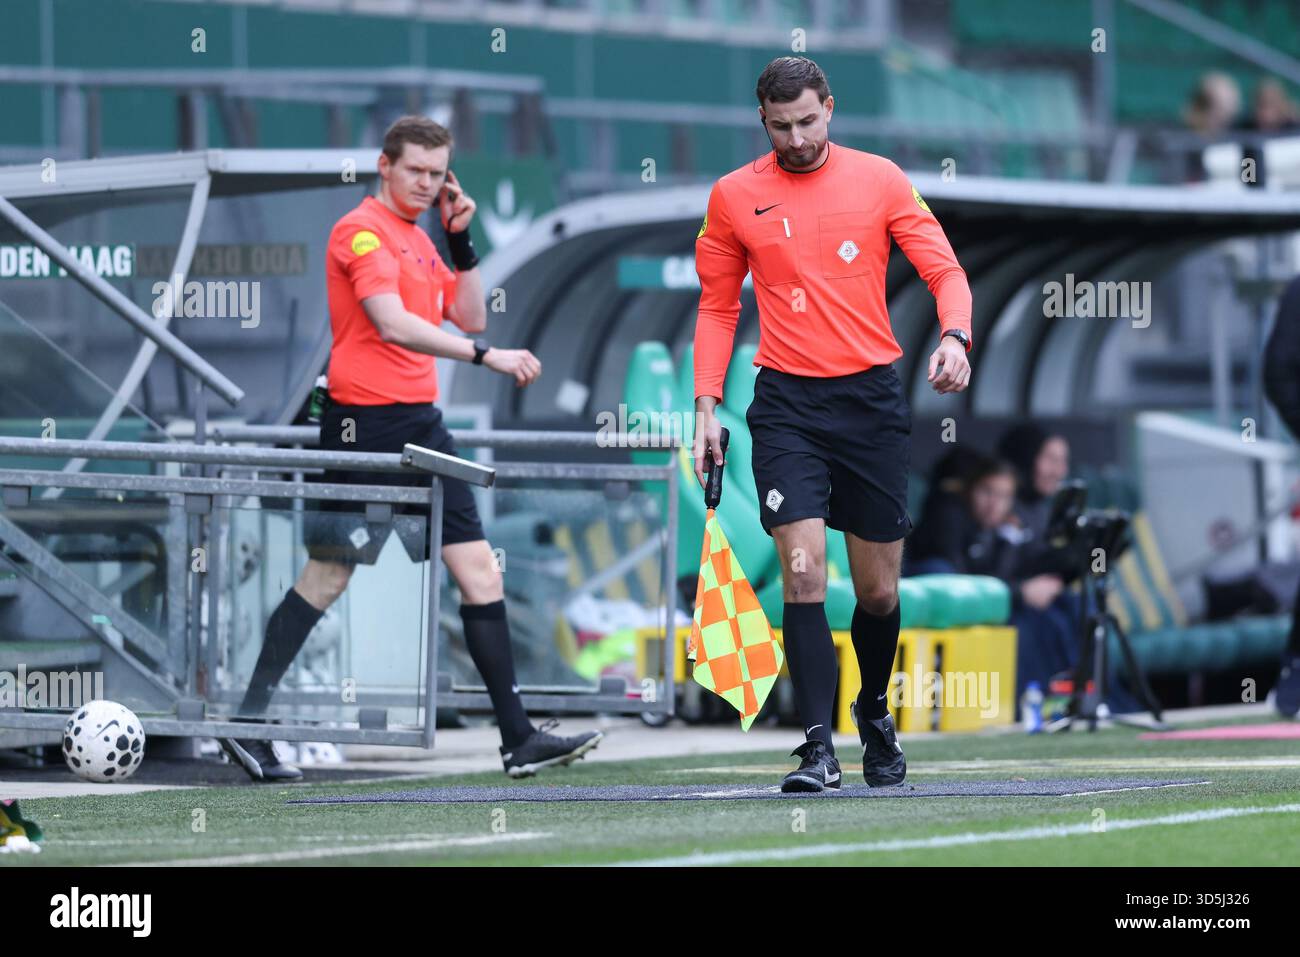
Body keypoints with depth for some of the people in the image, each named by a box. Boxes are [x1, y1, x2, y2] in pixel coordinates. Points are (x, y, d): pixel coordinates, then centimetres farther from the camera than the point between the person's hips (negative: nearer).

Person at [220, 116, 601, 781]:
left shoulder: (419, 241, 18)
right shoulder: (363, 231, -10)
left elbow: (468, 316, 19)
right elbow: (392, 324, -24)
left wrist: (461, 240, 8)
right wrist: (485, 355, -29)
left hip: (419, 425, 8)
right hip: (365, 421, -8)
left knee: (478, 569, 2)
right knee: (328, 576, -5)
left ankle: (517, 738, 3)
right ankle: (247, 723, 4)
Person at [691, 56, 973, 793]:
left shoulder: (880, 180, 2)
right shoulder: (734, 196, 4)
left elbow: (945, 269, 0)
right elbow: (718, 307, 12)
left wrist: (955, 338, -20)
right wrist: (707, 406, 4)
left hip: (873, 399, 1)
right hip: (787, 402, 0)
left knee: (878, 590, 7)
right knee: (803, 573, -15)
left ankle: (875, 712, 34)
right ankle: (820, 749, -14)